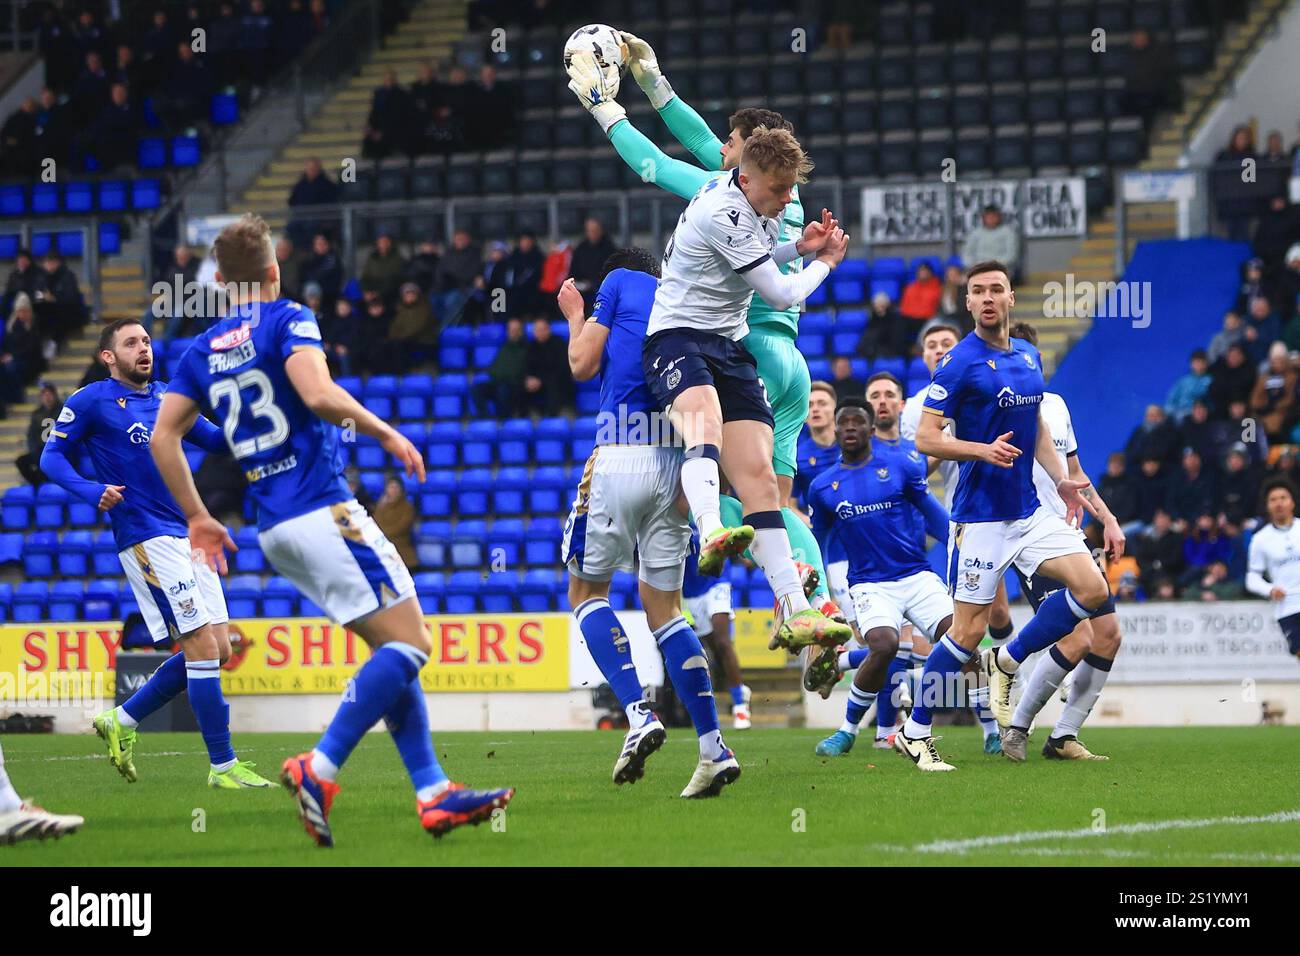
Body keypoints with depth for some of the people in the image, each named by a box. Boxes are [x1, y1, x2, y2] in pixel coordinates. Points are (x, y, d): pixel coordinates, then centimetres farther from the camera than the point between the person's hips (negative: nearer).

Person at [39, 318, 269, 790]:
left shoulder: (166, 397, 16)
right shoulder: (91, 401, -1)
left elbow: (216, 441, 20)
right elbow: (52, 457, 1)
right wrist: (92, 491, -16)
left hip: (188, 534, 8)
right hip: (145, 537, -7)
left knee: (216, 649, 6)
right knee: (203, 646, -13)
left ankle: (121, 720, 21)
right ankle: (222, 765, -8)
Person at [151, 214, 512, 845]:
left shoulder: (202, 351, 15)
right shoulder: (288, 321, -4)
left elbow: (163, 436, 11)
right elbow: (318, 395, -21)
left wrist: (197, 517, 18)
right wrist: (387, 434, -9)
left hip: (273, 529, 8)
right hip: (323, 509, -8)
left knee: (392, 648, 11)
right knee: (409, 643, -9)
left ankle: (432, 793, 1)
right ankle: (318, 769, -22)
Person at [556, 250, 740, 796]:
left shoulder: (621, 281, 8)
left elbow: (583, 365, 7)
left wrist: (575, 316, 22)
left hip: (620, 458, -5)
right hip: (678, 467, 5)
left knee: (586, 591, 8)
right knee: (663, 607, 10)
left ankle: (639, 715, -12)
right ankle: (713, 748, -2)